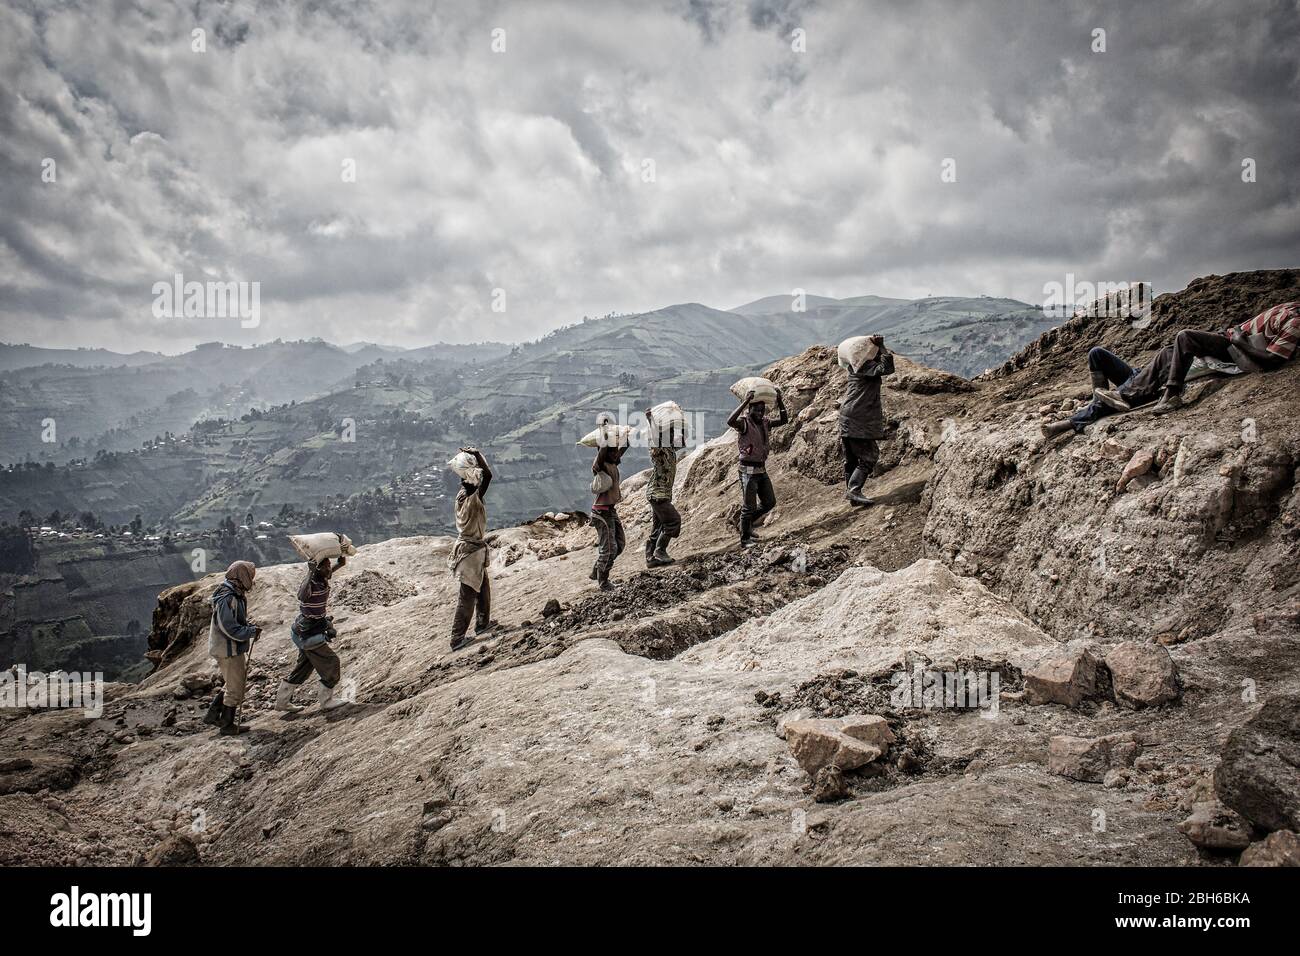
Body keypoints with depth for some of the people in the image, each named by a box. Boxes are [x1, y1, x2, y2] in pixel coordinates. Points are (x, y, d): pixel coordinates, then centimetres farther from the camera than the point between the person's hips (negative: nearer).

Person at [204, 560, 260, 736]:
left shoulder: (236, 595, 6)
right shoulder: (227, 599, -26)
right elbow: (231, 629, -28)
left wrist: (250, 627, 2)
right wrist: (252, 631, -17)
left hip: (234, 648, 10)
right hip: (229, 650, -10)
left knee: (235, 684, 23)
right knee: (235, 689, 4)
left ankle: (213, 715, 30)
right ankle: (228, 726, 17)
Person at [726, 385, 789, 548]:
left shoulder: (764, 422, 7)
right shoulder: (744, 423, -14)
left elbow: (783, 420, 8)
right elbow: (730, 422, -35)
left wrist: (780, 401, -5)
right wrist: (746, 402, -38)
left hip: (762, 470, 7)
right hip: (748, 471, -7)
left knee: (769, 502, 14)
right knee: (749, 506, -3)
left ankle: (748, 523, 33)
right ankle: (745, 539, 10)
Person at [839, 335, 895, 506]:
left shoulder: (854, 366, 13)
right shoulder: (867, 367, -14)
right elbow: (887, 369, -27)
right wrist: (881, 347, -17)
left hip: (847, 419, 9)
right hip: (860, 420, -9)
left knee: (851, 458, 11)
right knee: (869, 456, -6)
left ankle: (852, 493, 16)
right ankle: (854, 490, -15)